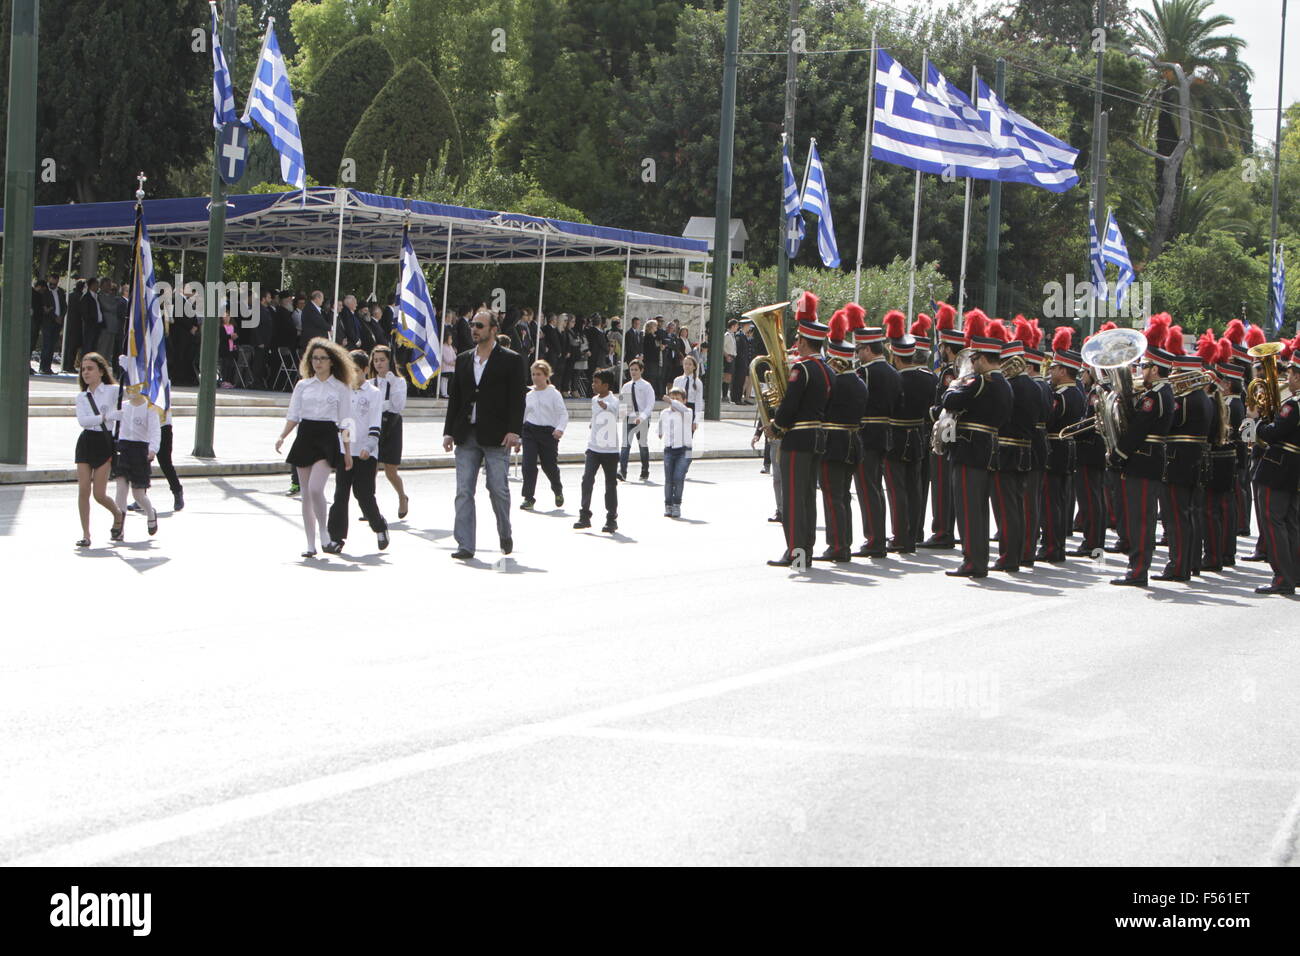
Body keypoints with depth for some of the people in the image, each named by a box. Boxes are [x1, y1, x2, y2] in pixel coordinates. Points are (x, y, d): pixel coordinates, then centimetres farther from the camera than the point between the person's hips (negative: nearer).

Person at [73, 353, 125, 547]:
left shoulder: (113, 391, 1)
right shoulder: (81, 397, 11)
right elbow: (82, 421, -4)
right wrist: (104, 417, -14)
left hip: (105, 441, -4)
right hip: (86, 442, 4)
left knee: (99, 494, -6)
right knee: (83, 490, -5)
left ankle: (118, 515, 25)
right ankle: (86, 534, 3)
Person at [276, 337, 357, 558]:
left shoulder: (341, 388, 4)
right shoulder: (303, 385, 10)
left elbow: (344, 423, 4)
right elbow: (293, 416, 11)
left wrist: (347, 453, 3)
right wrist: (282, 436, -5)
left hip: (327, 440, -4)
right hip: (304, 438, 4)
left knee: (315, 488, -21)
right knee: (306, 494, 4)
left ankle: (324, 530, 2)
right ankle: (311, 544, 10)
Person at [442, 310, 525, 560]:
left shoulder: (510, 360, 0)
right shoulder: (463, 360, 14)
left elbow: (517, 399, -4)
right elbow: (454, 397, 14)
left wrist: (514, 431, -14)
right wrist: (449, 432, 7)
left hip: (496, 436, -4)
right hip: (466, 436, 4)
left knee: (498, 489, -1)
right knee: (463, 491, -1)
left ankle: (505, 534, 23)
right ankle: (465, 545, -1)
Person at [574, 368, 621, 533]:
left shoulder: (613, 401, -12)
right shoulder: (594, 400, 10)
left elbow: (612, 409, -37)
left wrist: (605, 406, -58)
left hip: (610, 450, -6)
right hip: (593, 448, 6)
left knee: (611, 485, 2)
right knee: (587, 480, -6)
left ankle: (612, 519, 12)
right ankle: (584, 516, -1)